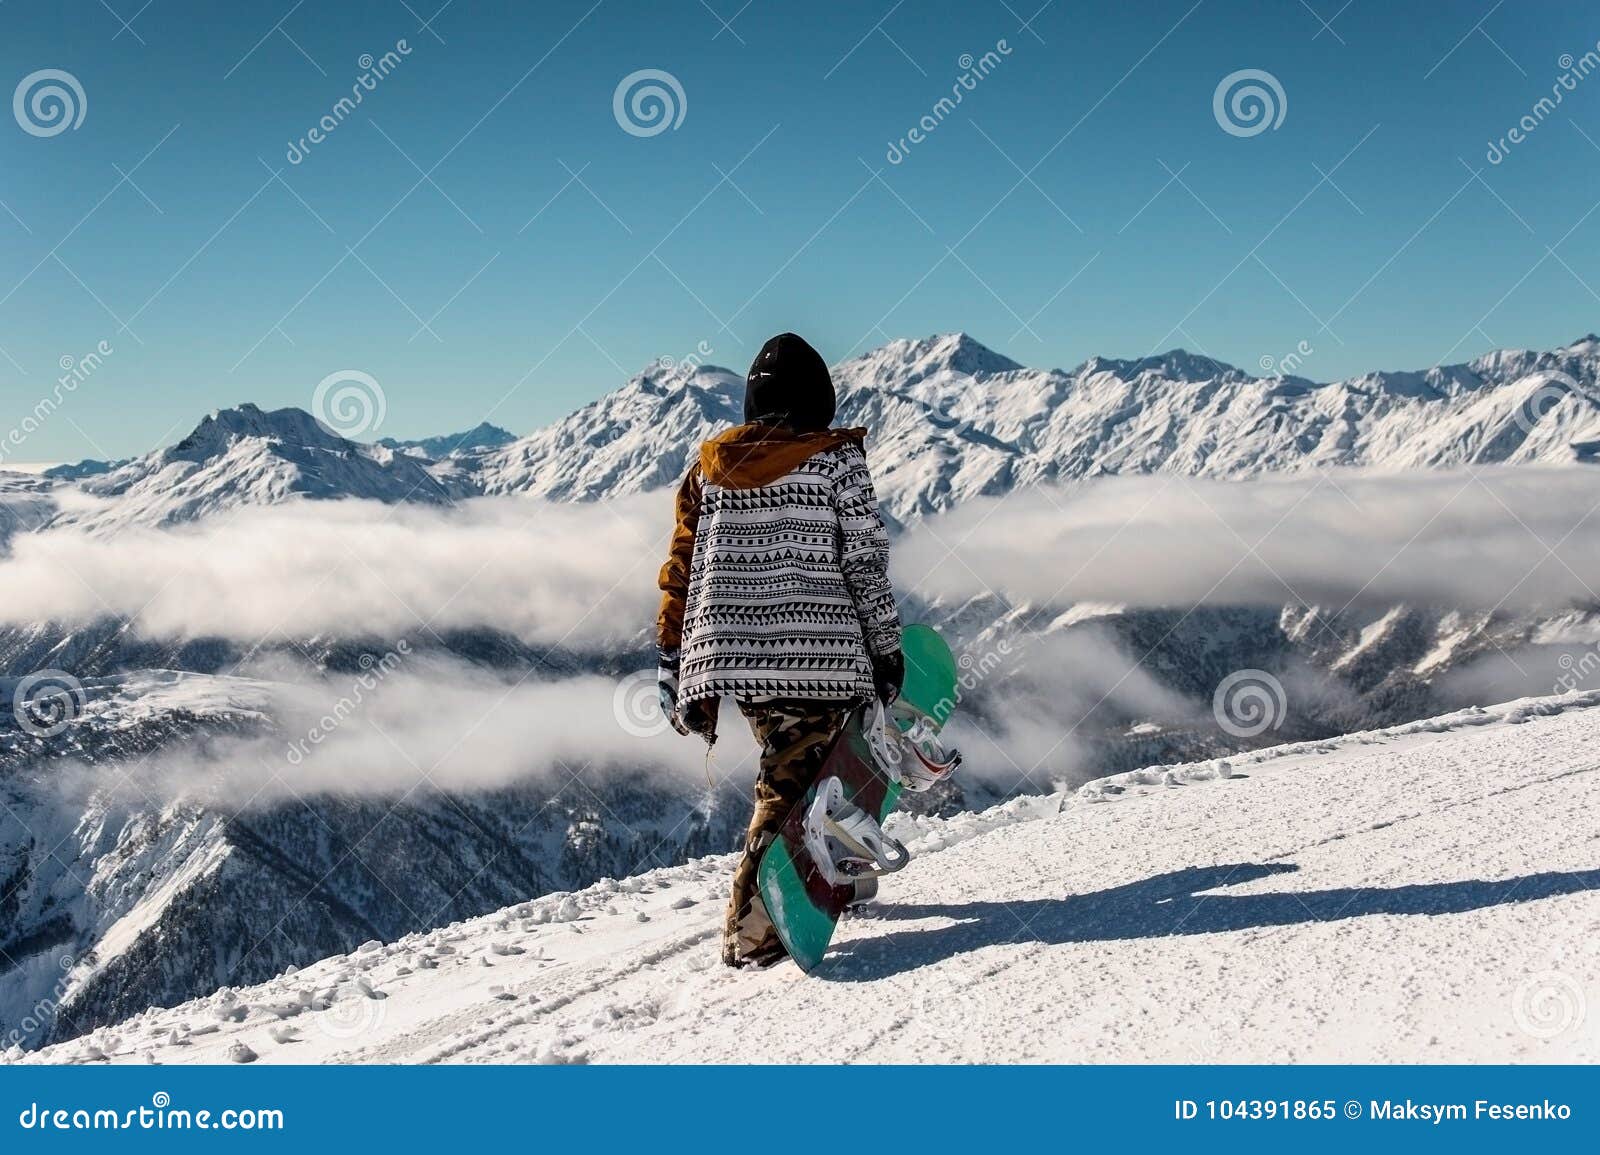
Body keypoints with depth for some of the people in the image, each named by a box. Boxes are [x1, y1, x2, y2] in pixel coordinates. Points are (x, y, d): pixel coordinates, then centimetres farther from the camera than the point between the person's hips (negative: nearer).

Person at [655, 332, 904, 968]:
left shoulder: (709, 466, 7)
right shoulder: (836, 460, -5)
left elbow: (681, 572, 8)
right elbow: (866, 565, -6)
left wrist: (675, 667, 13)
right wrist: (887, 651, 4)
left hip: (732, 655, 5)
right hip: (818, 656, -5)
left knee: (787, 768, 23)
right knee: (789, 787, 1)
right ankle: (752, 929, -4)